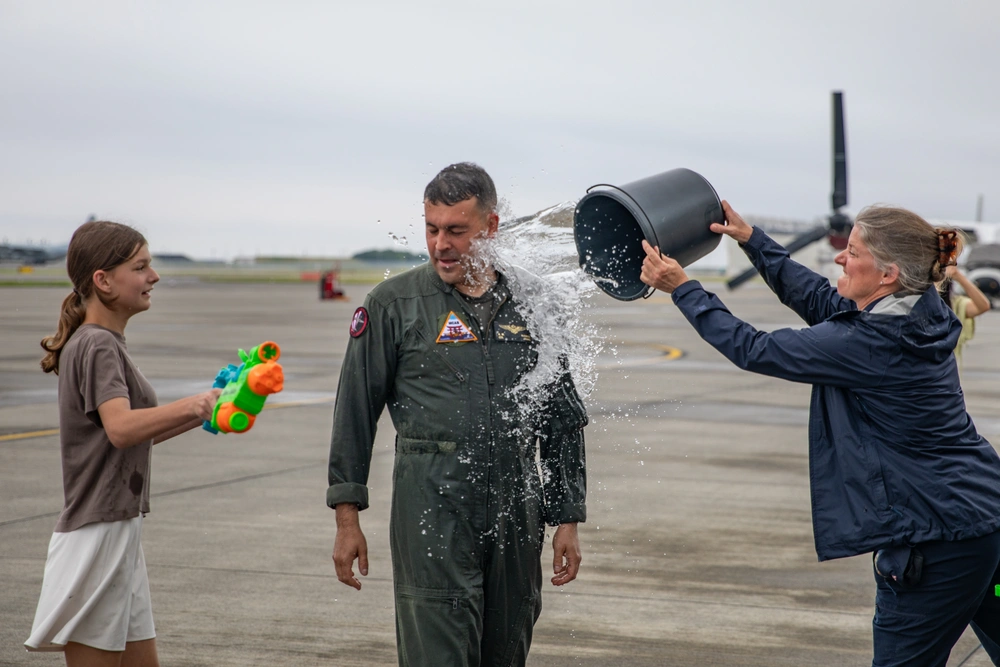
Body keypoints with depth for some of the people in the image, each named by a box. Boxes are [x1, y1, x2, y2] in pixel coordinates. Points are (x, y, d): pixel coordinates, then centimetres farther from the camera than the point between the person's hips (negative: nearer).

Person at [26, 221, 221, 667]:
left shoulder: (105, 344, 16)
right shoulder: (97, 345, -13)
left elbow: (138, 436, 22)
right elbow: (120, 429, -30)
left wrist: (201, 414, 13)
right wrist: (191, 405, -28)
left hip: (120, 530, 10)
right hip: (97, 533, -10)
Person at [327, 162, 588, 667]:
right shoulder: (393, 305, 1)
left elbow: (563, 421, 14)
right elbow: (355, 413, 2)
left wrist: (568, 518, 9)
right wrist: (347, 517, -2)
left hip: (517, 511, 4)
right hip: (433, 512, -3)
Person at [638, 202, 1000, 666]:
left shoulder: (871, 342, -21)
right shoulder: (917, 315, 6)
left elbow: (755, 351, -13)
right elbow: (816, 298, 19)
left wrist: (682, 288, -5)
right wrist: (750, 239, 20)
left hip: (938, 537, -10)